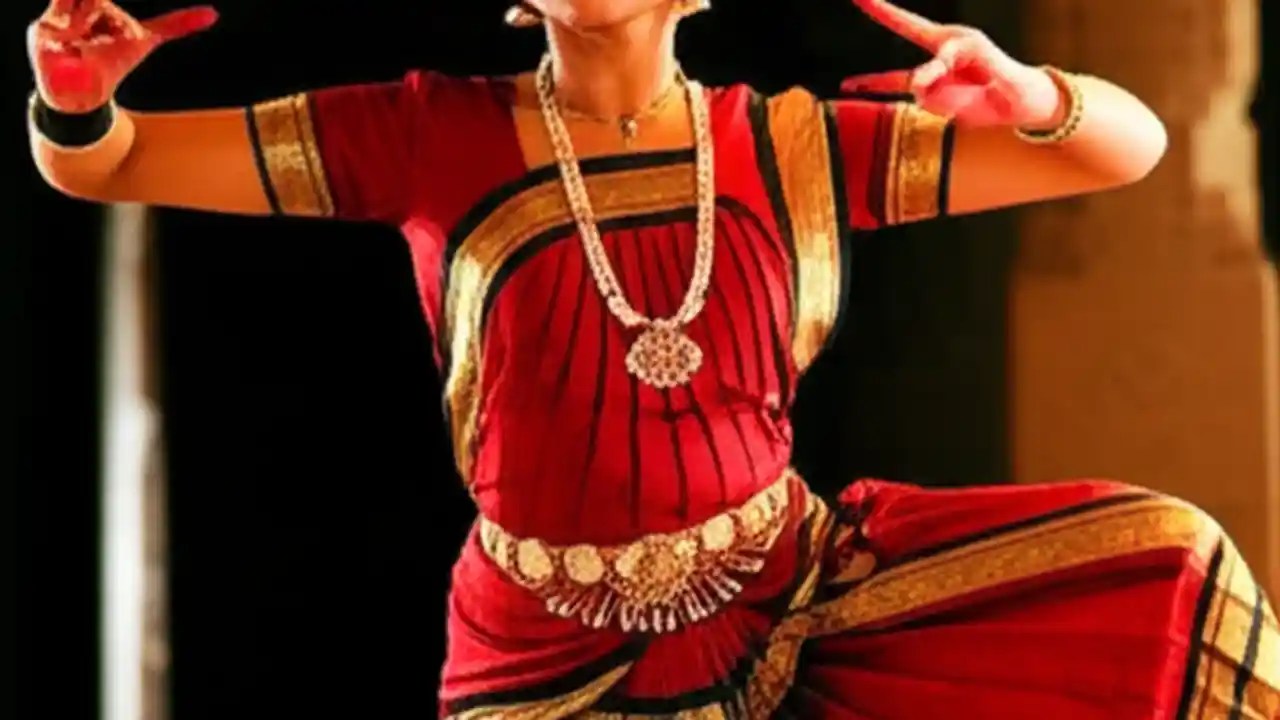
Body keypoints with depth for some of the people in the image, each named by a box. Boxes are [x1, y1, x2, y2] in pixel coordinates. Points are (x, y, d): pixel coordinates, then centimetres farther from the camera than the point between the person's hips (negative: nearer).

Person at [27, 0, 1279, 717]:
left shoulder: (792, 147, -2)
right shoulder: (431, 139, -6)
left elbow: (1131, 148, 0)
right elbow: (104, 167, -4)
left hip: (797, 592, 3)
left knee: (1168, 565, -5)